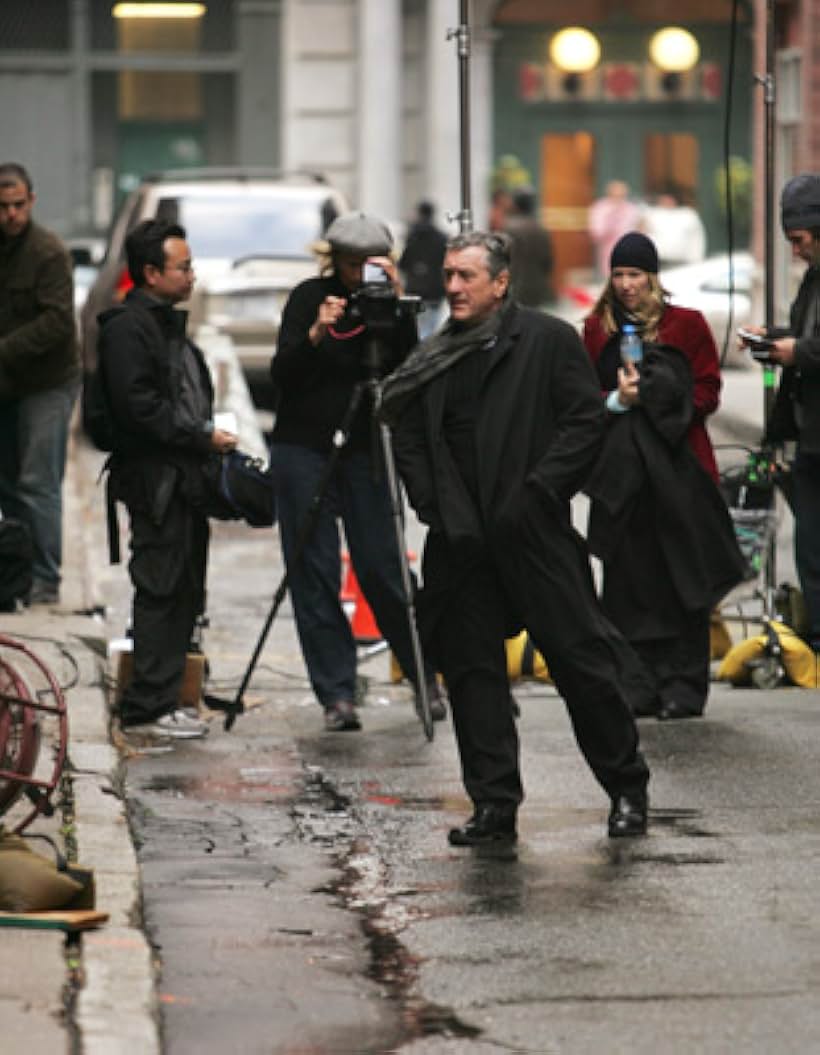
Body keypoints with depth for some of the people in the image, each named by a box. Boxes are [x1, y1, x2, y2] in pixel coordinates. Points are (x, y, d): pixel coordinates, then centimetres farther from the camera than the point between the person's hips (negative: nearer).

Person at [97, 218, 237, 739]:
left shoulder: (168, 324, 20)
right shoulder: (126, 328, -12)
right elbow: (139, 407, -21)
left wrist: (209, 434, 12)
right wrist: (202, 437, -16)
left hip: (185, 477, 10)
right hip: (155, 479, -10)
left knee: (184, 593, 12)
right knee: (161, 593, -8)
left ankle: (164, 700, 18)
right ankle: (148, 707, -5)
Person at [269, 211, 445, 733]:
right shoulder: (310, 296, 0)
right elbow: (282, 375, -7)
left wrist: (398, 302, -21)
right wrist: (316, 334, -23)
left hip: (364, 449, 0)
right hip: (304, 448, 0)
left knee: (381, 567, -4)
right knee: (314, 571, -3)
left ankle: (424, 674, 14)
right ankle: (337, 695, 1)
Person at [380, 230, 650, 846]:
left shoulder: (548, 341, 0)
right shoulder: (433, 359, 14)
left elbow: (586, 422, -5)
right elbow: (408, 437, 18)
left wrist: (538, 492, -13)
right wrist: (431, 503, 3)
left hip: (534, 534, -5)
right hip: (461, 541, 5)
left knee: (580, 657, -2)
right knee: (471, 668, 3)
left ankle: (627, 788, 13)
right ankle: (494, 807, 10)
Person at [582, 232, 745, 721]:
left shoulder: (687, 324, 5)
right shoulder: (598, 328, 11)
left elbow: (707, 393, 3)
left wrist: (655, 397, -11)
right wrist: (617, 400, -10)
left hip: (678, 465, -2)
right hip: (621, 469, 2)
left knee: (682, 578, -3)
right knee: (629, 580, 1)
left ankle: (684, 685, 1)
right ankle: (641, 686, 5)